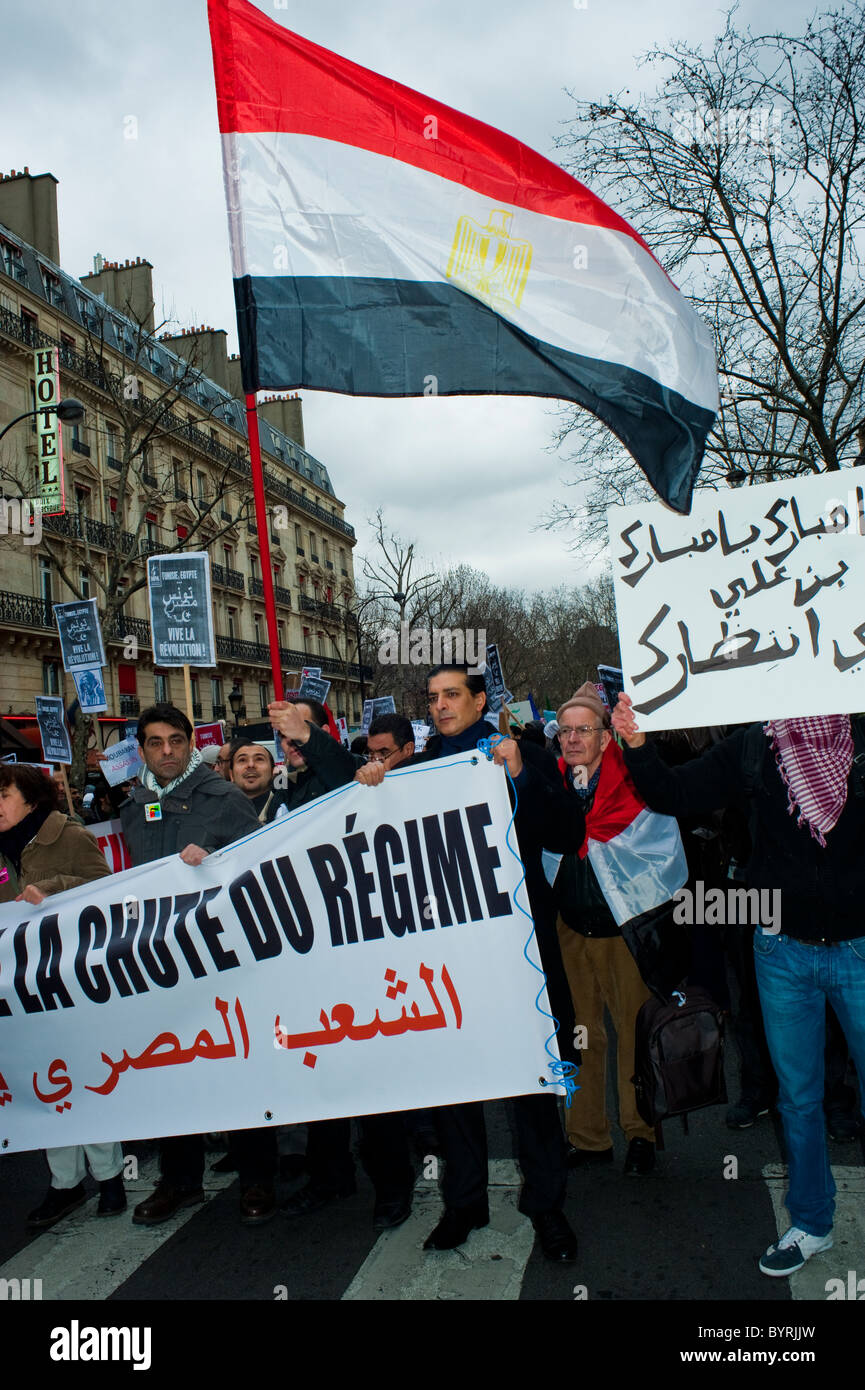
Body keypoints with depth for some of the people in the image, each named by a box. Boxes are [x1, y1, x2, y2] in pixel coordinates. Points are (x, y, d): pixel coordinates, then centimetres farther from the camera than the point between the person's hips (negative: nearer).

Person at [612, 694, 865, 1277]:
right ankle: (812, 1223, 36)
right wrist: (637, 744, -19)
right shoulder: (754, 748, -4)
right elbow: (676, 794, -3)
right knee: (798, 1094, 16)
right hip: (784, 949, 2)